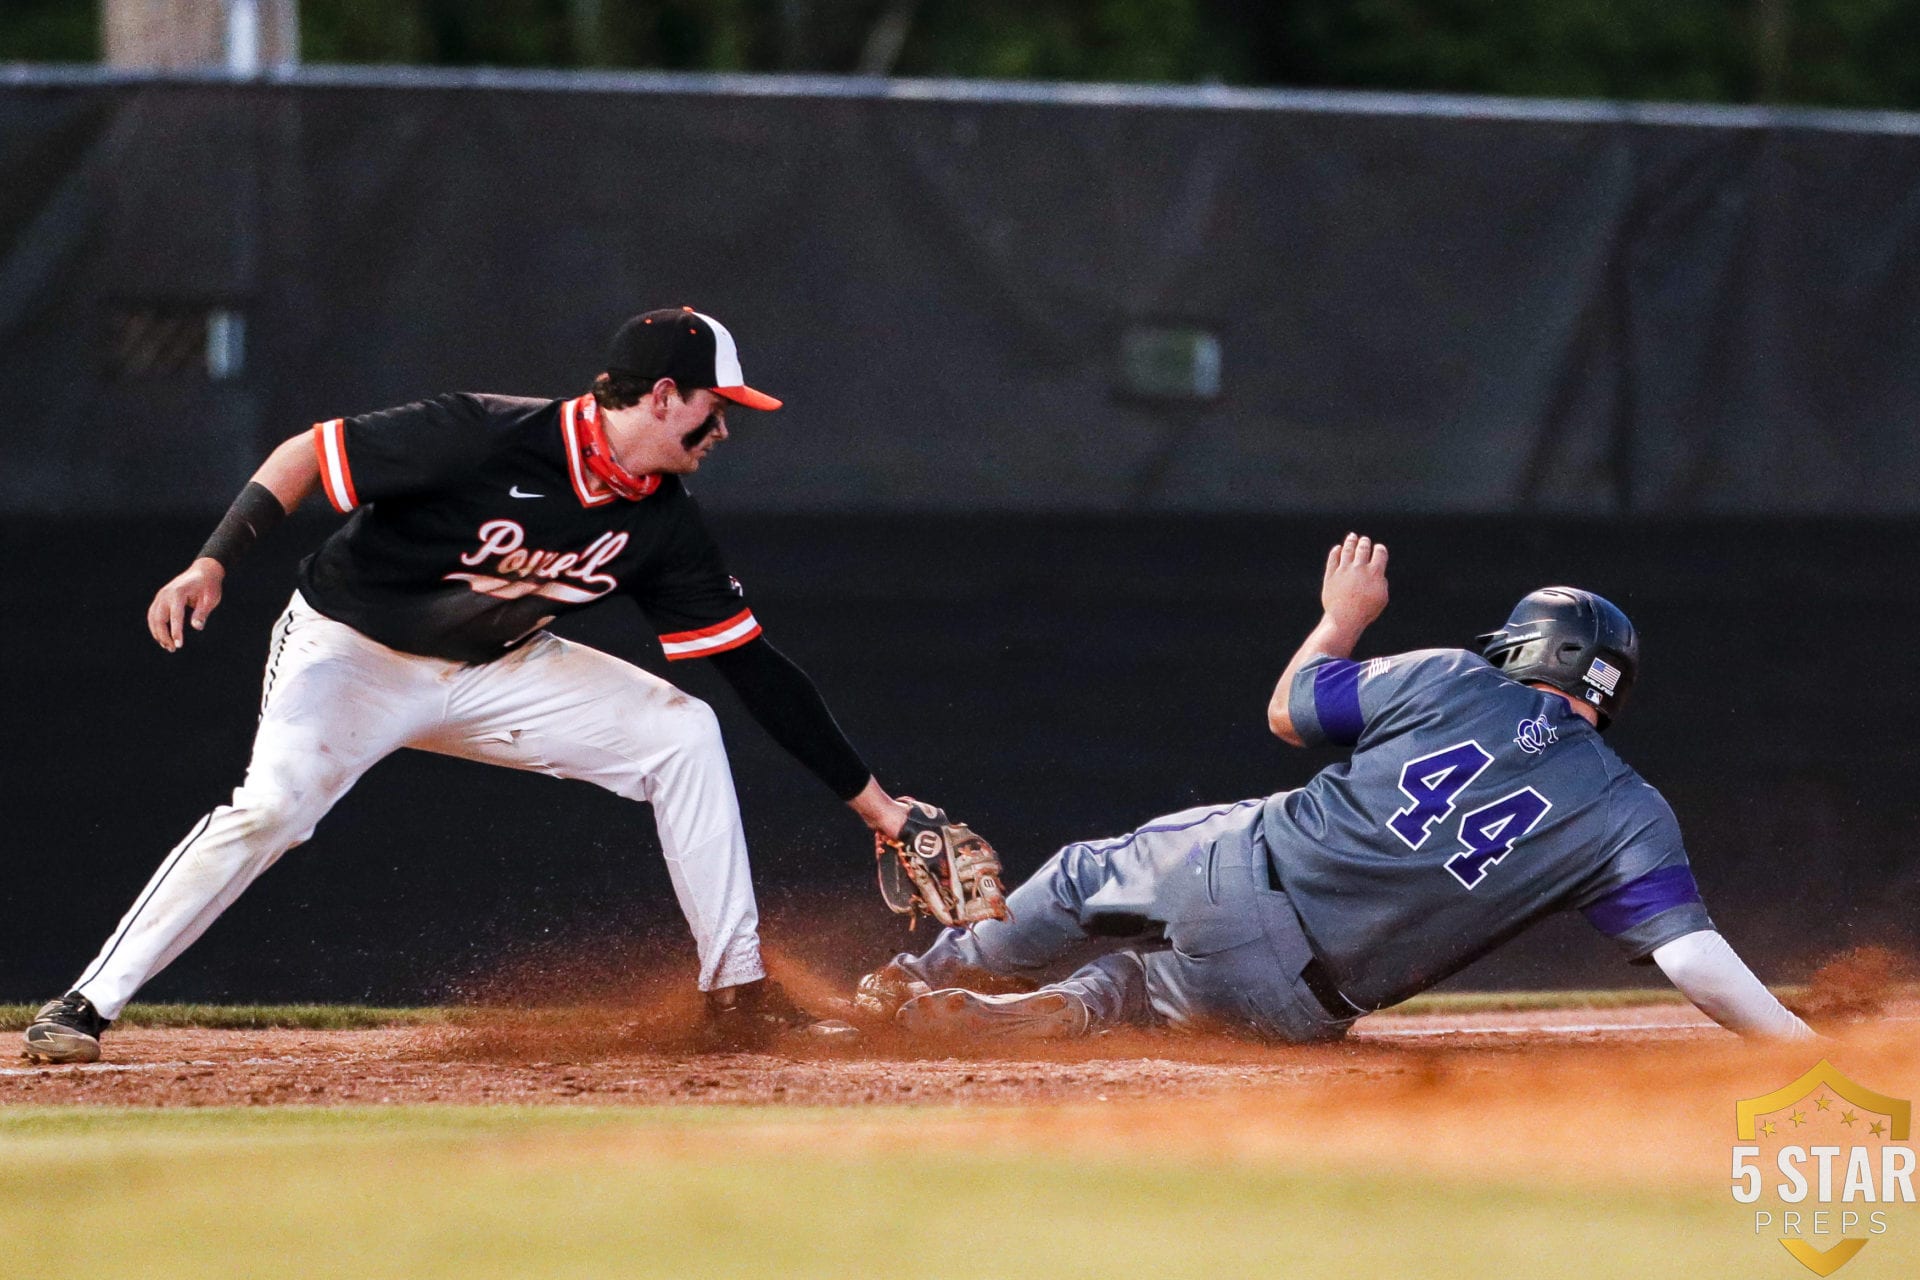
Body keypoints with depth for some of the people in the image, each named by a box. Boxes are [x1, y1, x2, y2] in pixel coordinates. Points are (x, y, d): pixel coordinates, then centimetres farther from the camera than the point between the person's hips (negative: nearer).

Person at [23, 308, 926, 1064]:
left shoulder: (660, 523, -8)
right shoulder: (489, 439, -27)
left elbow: (752, 662, -2)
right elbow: (310, 454, -21)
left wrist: (869, 798, -2)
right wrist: (213, 564, -32)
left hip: (493, 671, 6)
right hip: (351, 651, -6)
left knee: (682, 734, -6)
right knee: (273, 806, -31)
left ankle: (738, 999, -1)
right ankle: (87, 1007, -24)